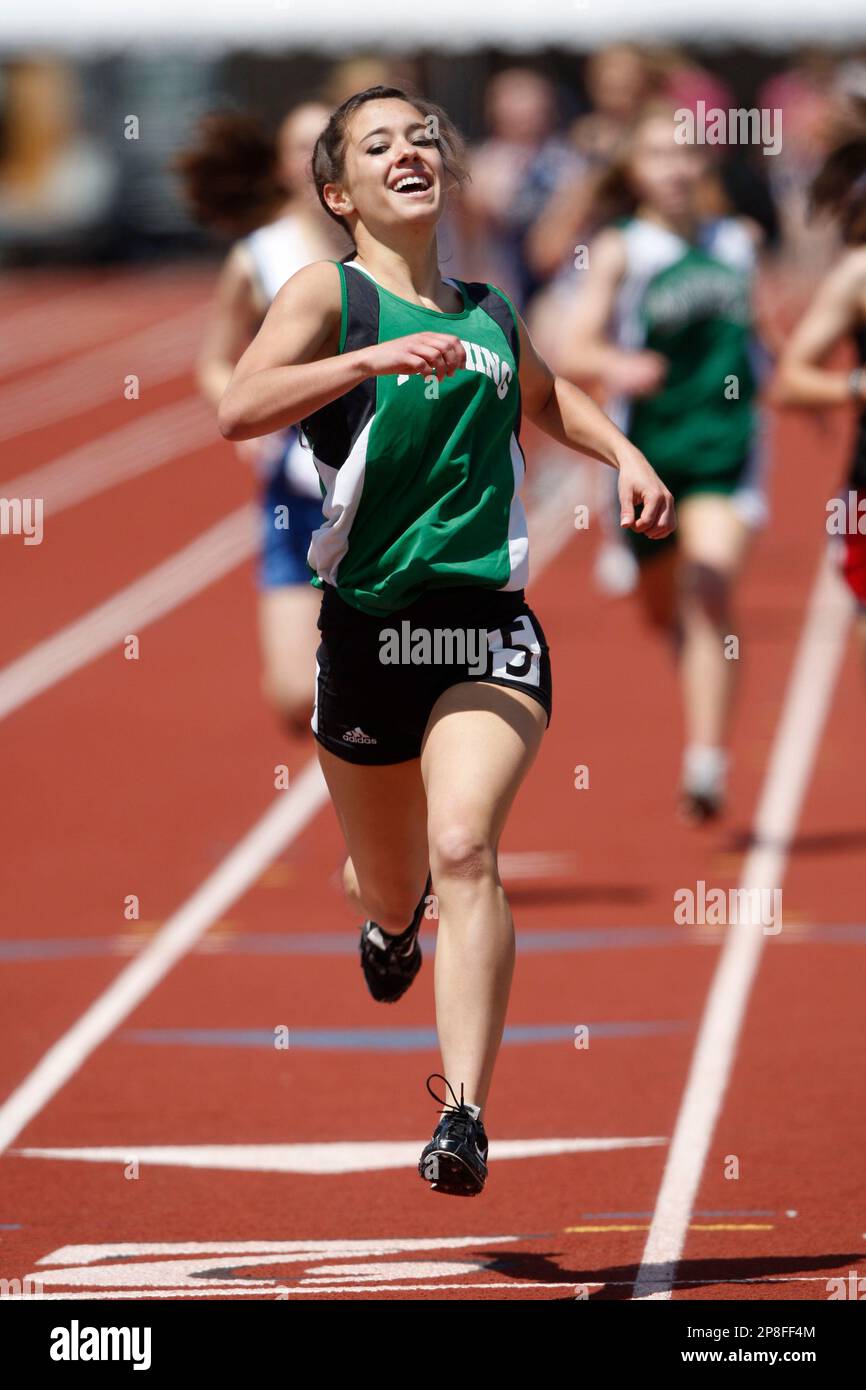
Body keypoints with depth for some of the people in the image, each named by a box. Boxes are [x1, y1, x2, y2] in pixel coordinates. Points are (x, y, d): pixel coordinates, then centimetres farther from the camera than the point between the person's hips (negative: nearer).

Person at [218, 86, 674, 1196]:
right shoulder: (329, 293, -3)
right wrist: (375, 358, -32)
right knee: (390, 887, 17)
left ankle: (464, 1121, -28)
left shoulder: (490, 312, 12)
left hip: (489, 626, 1)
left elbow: (547, 398, 35)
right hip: (367, 627, -1)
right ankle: (389, 924, 57)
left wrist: (623, 452, 16)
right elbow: (239, 409, -21)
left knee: (463, 849, -23)